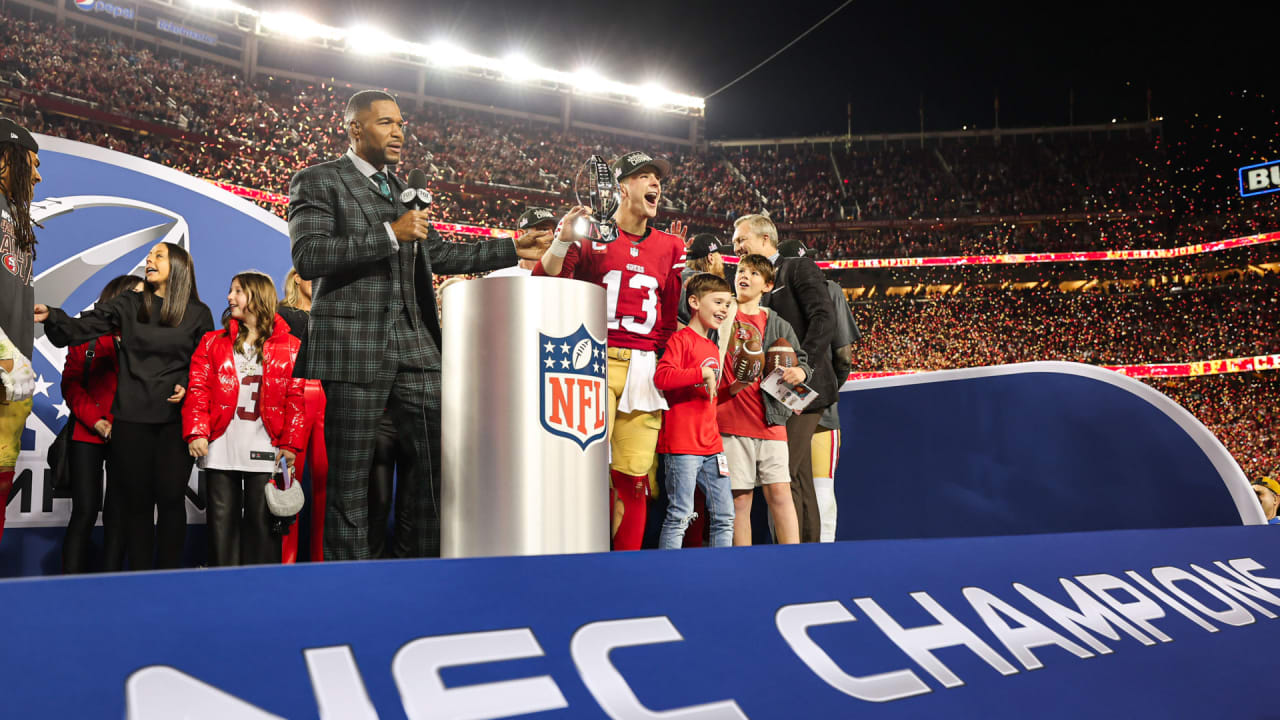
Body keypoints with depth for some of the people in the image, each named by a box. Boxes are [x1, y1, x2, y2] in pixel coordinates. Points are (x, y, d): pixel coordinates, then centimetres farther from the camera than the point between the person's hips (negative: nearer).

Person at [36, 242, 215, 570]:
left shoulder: (198, 314, 5)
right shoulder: (129, 304, 7)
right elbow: (83, 326, -3)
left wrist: (188, 387, -9)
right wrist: (51, 317, -20)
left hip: (176, 420, -1)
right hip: (131, 419, 1)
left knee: (171, 497, -1)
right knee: (137, 500, 6)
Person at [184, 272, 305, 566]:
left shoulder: (289, 347, 6)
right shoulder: (212, 342, 12)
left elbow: (296, 399, 1)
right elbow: (198, 390, 4)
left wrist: (290, 443, -7)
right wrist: (196, 433, -9)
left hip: (264, 450, -2)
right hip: (220, 450, 2)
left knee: (262, 521, 2)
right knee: (221, 520, 5)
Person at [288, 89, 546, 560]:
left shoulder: (405, 188, 21)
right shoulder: (316, 182, 1)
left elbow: (437, 254, 25)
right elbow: (307, 257, -12)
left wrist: (512, 250, 17)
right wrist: (389, 235, -17)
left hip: (414, 342, 6)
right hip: (353, 344, -6)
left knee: (441, 450, 0)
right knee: (350, 473, 0)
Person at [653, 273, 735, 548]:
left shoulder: (713, 348, 20)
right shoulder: (681, 339, -7)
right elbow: (661, 376, -23)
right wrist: (704, 373, -22)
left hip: (711, 445, 9)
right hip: (682, 443, -8)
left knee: (725, 516, 9)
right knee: (680, 516, -6)